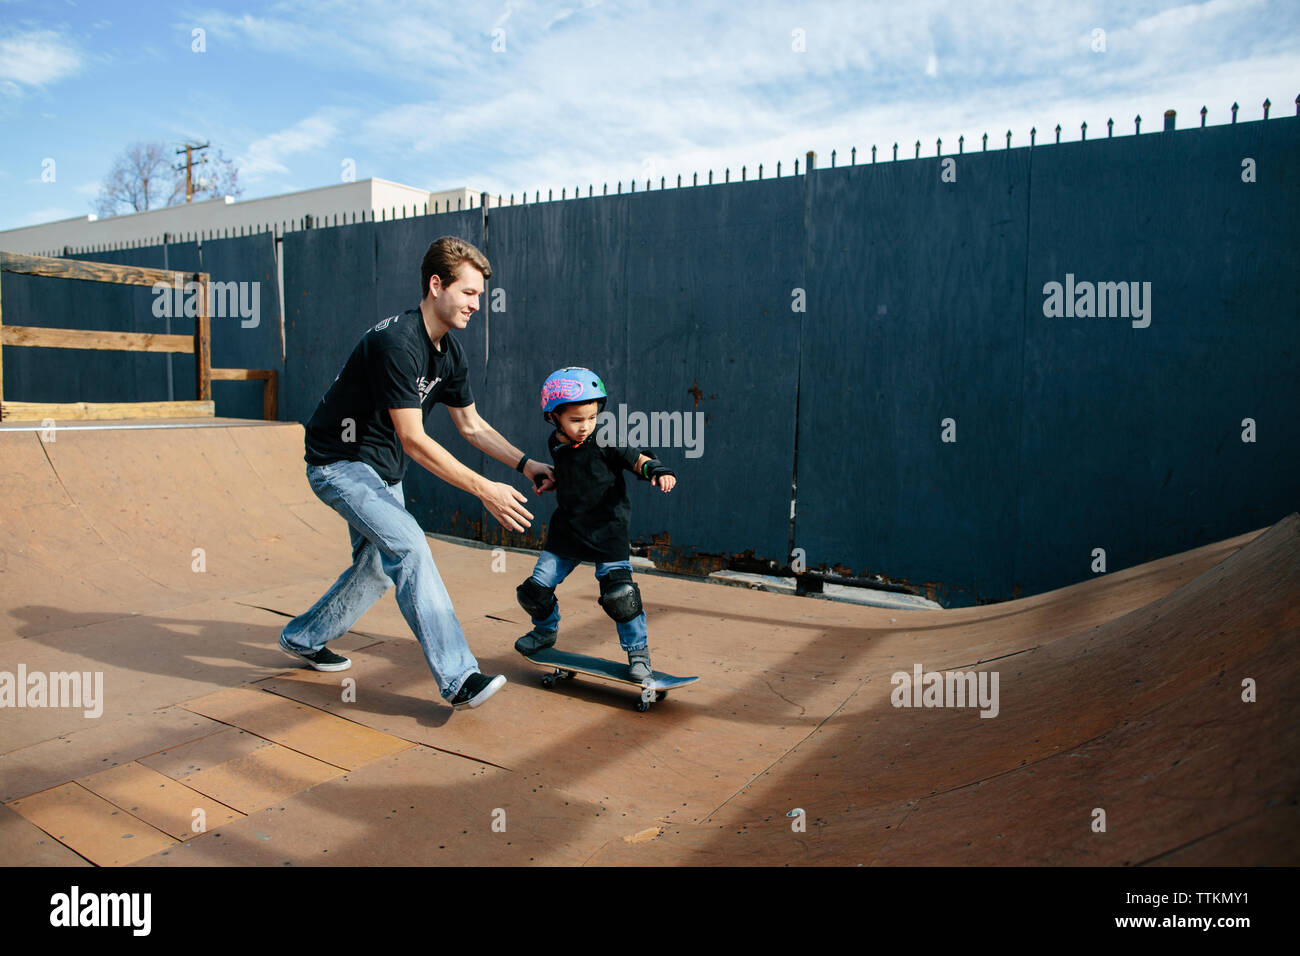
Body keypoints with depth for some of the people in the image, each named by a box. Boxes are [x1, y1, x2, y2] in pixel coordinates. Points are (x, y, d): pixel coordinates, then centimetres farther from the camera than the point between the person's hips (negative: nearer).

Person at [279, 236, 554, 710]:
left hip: (383, 471, 10)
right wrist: (485, 489, -33)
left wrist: (526, 465, 1)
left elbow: (472, 425, 10)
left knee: (379, 566, 16)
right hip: (340, 463, -10)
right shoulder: (396, 342, -28)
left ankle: (303, 638, 40)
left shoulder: (449, 351, 1)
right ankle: (458, 677, -27)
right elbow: (414, 441, -31)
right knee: (407, 544, -26)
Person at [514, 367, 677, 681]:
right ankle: (546, 631, 39)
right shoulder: (556, 446, 5)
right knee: (536, 589, 7)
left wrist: (657, 470, -27)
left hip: (607, 533, -5)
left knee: (619, 594, -16)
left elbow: (636, 459, -10)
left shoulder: (606, 442, -12)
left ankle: (638, 651, 7)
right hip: (567, 531, 5)